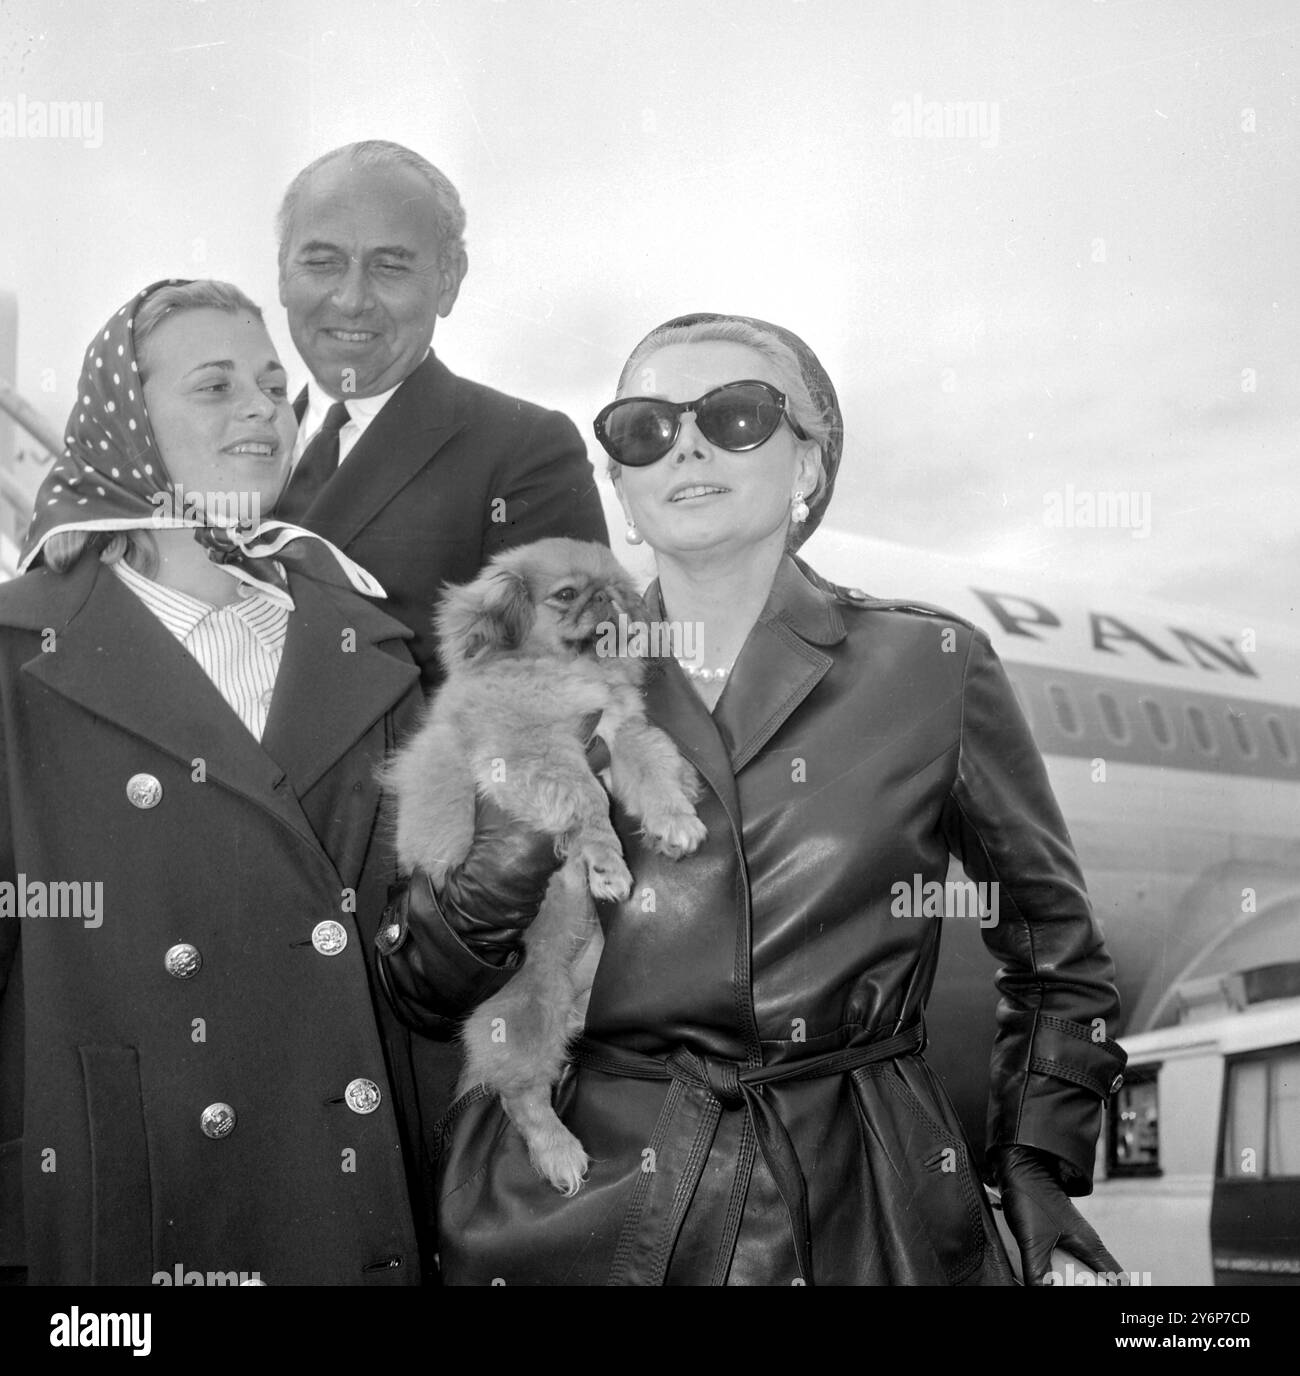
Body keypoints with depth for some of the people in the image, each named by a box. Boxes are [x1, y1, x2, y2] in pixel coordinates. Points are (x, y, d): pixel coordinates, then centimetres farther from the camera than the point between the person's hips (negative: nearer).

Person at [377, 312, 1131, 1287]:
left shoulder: (933, 668, -4)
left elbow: (1059, 957, 8)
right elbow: (427, 994, 1)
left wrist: (1039, 1162, 0)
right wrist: (510, 855, -16)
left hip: (856, 1210, -1)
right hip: (579, 1204, 1)